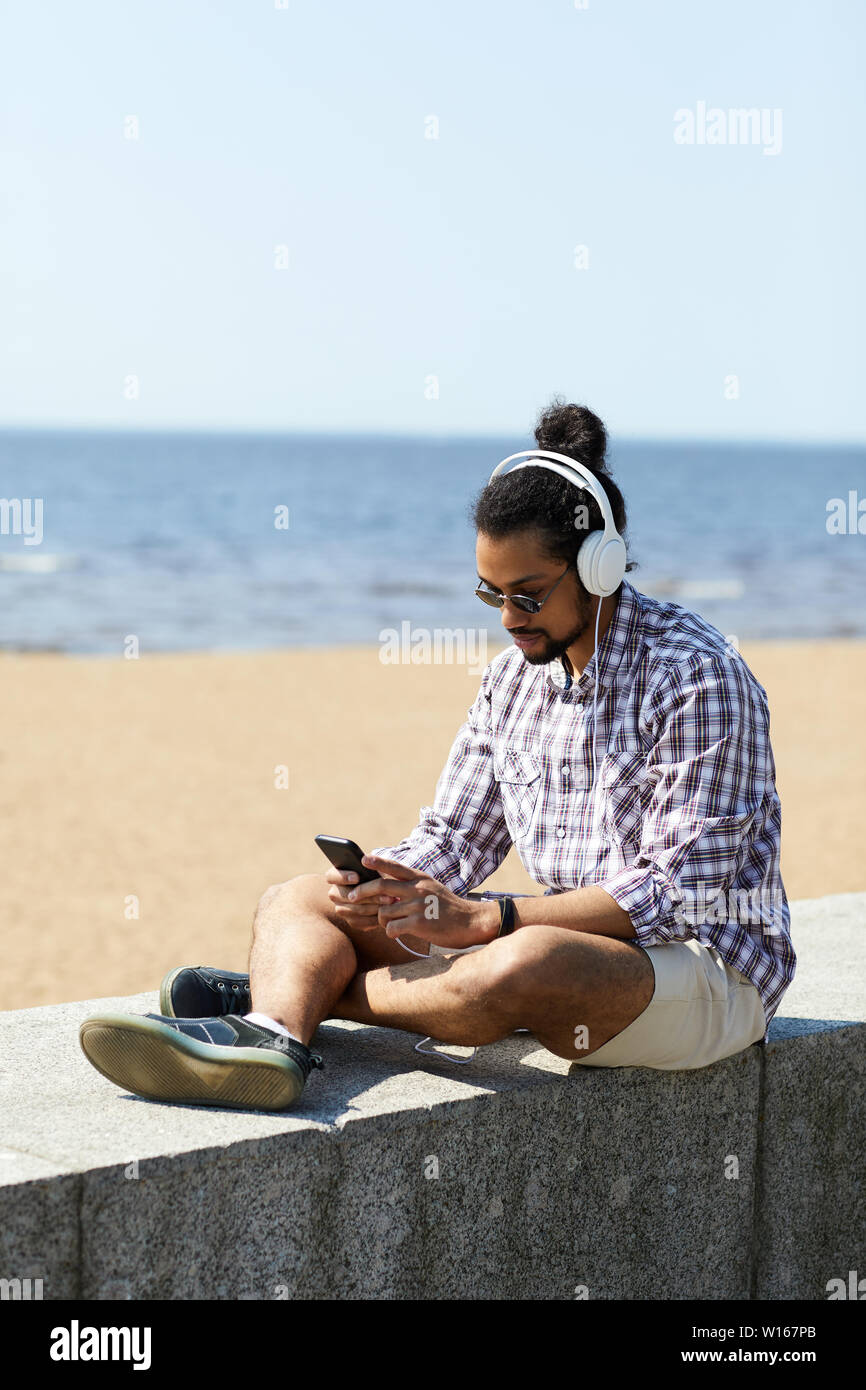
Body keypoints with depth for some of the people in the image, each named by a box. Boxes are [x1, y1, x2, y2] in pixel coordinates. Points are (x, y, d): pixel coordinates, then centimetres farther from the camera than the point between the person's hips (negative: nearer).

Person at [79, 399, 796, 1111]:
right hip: (568, 936, 8)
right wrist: (385, 884, -15)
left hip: (707, 969, -7)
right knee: (298, 899, -4)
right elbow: (454, 841, 10)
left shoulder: (696, 677, -15)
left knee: (525, 965, -41)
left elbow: (679, 891, -21)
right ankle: (272, 1035, -38)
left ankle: (285, 995, -20)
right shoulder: (514, 676, 9)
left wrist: (482, 919, -26)